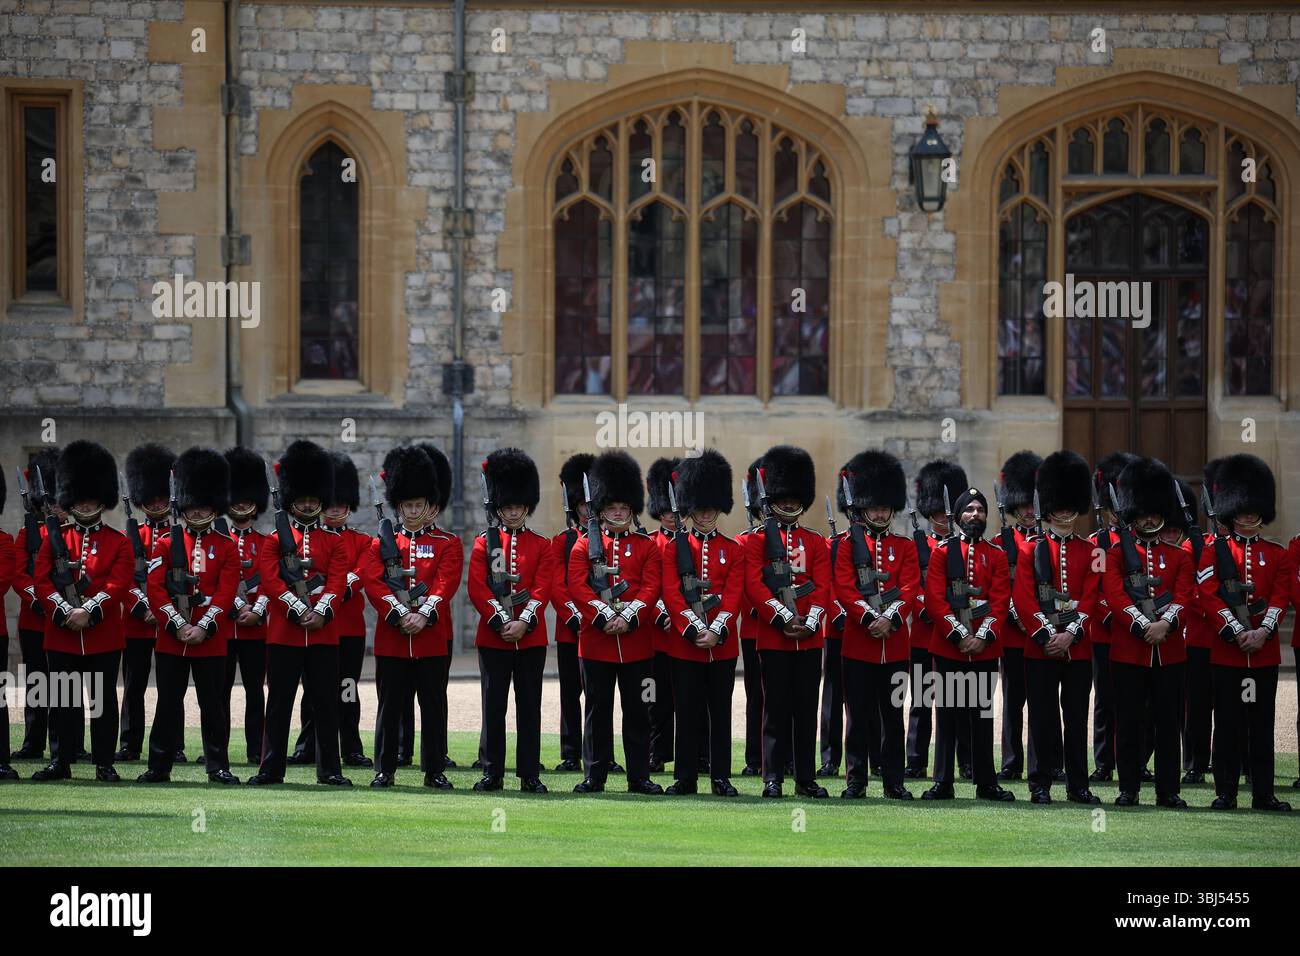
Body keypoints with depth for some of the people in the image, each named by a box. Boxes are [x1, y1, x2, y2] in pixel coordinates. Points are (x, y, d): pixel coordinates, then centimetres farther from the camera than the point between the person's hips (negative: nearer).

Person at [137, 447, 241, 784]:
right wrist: (178, 626, -12)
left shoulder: (227, 548, 4)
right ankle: (159, 767, 10)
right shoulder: (165, 543, 5)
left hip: (211, 639, 0)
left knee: (212, 704, 4)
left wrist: (204, 628, -15)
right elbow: (156, 589, -3)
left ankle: (218, 767, 10)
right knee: (168, 704, 4)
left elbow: (226, 593, -4)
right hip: (171, 638, 0)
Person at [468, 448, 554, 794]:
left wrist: (523, 623, -16)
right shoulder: (484, 543, 5)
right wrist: (501, 623, -14)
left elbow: (542, 589, -3)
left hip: (531, 637, 1)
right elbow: (477, 588, -4)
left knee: (529, 707, 3)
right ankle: (492, 774, 7)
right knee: (494, 706, 1)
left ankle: (530, 774, 7)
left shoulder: (542, 546, 7)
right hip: (493, 636, -1)